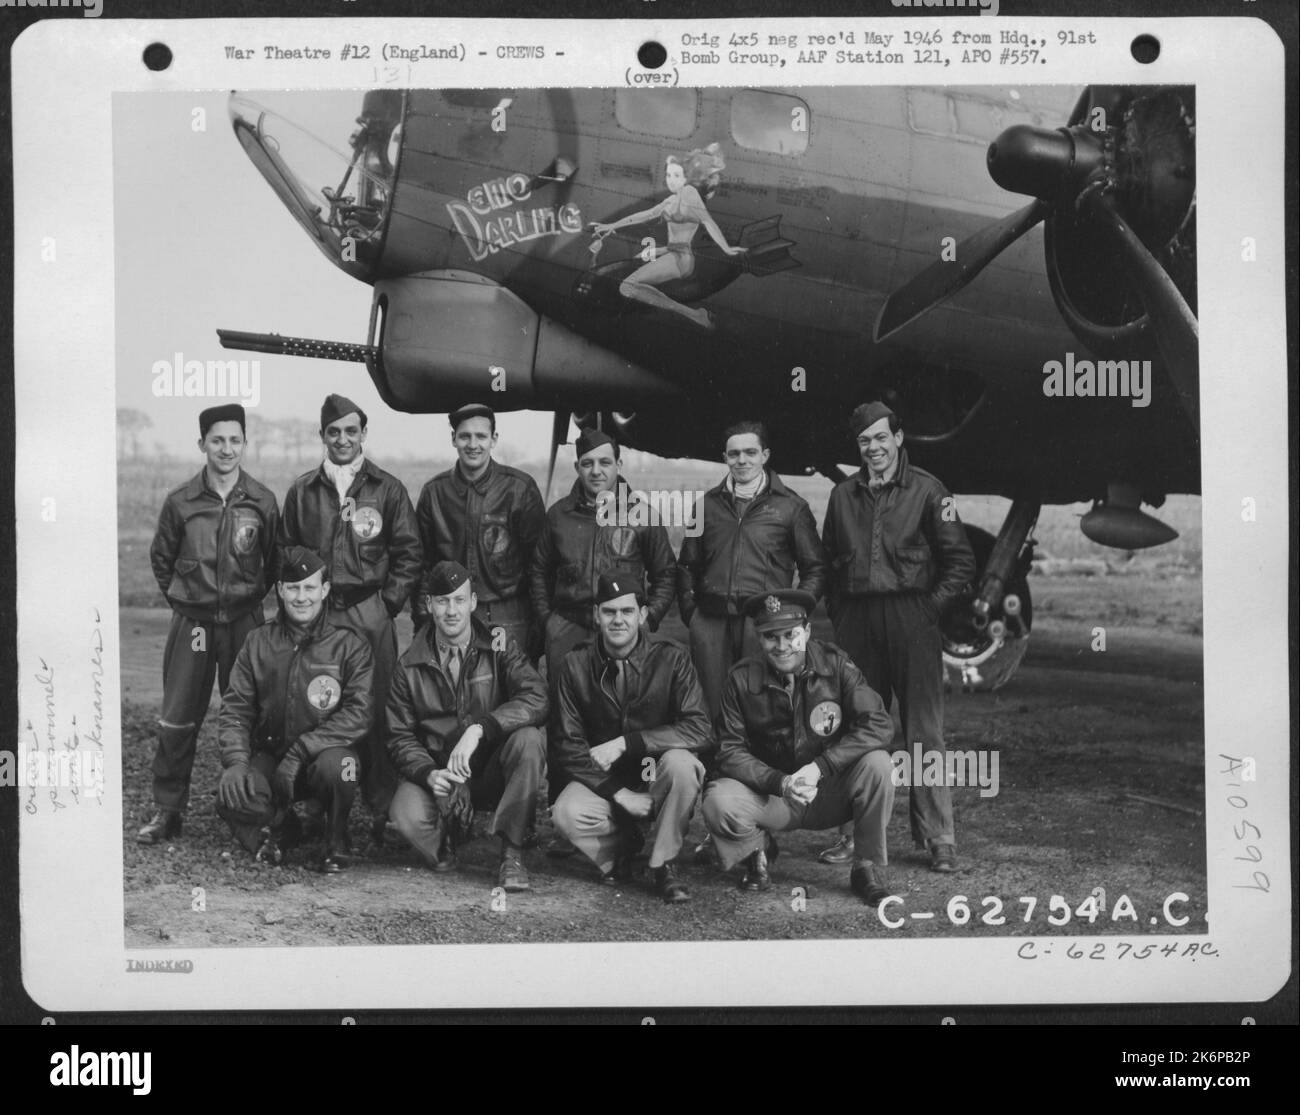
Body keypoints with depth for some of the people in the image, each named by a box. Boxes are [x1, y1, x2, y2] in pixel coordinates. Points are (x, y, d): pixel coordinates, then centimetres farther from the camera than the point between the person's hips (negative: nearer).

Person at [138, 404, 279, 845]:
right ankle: (167, 811, 12)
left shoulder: (262, 502, -2)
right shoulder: (181, 502, -2)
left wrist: (254, 596, 8)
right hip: (192, 622, 0)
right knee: (177, 720, 1)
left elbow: (276, 561, 10)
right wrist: (180, 597, 10)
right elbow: (161, 558, 12)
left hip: (245, 622, 0)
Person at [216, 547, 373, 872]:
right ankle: (282, 829, 10)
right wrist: (236, 761, -15)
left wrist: (300, 751, -24)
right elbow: (235, 708, 4)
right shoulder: (258, 643, 6)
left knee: (334, 764, -36)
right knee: (232, 799, -26)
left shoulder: (350, 646, -4)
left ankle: (336, 842, -4)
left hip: (325, 751, -2)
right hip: (269, 755, 2)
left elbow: (357, 714, -14)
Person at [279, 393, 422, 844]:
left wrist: (387, 603, -2)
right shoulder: (302, 491, 11)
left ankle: (382, 811, 4)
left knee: (375, 711, -3)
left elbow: (408, 554, 6)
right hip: (316, 615, 2)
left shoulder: (388, 490, 6)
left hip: (371, 616, -2)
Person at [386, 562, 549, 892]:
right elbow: (400, 736, 1)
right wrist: (429, 774, -20)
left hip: (493, 768, 0)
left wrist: (479, 729, -32)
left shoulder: (498, 649, -1)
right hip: (438, 774, 0)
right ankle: (448, 836, 6)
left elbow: (536, 699, -18)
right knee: (405, 815, -32)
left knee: (528, 739, -32)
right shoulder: (410, 666, 3)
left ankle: (512, 853, -19)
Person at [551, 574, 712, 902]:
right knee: (568, 813, -29)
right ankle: (623, 844, 6)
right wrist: (620, 793, -19)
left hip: (656, 777, -1)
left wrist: (625, 742, -27)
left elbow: (699, 729, -20)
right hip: (603, 779, 1)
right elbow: (569, 743, -7)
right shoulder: (576, 664, -6)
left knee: (680, 762, -34)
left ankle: (664, 865, -11)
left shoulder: (670, 658, -10)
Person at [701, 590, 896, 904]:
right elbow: (731, 751, -10)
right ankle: (758, 850, 8)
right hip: (770, 794, 0)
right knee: (718, 802, -29)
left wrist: (819, 767, -29)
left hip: (831, 793, 0)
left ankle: (868, 868, -7)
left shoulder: (834, 664, -11)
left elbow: (879, 725, -20)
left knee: (877, 763, -29)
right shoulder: (742, 678, -9)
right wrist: (780, 783, -27)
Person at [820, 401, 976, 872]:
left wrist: (931, 606, -5)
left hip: (910, 617, -4)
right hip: (856, 620, 4)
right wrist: (838, 611, 9)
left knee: (923, 731, -4)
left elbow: (961, 562, 2)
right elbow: (828, 561, 20)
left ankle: (938, 838, 0)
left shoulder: (926, 490, 1)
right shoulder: (843, 495, 13)